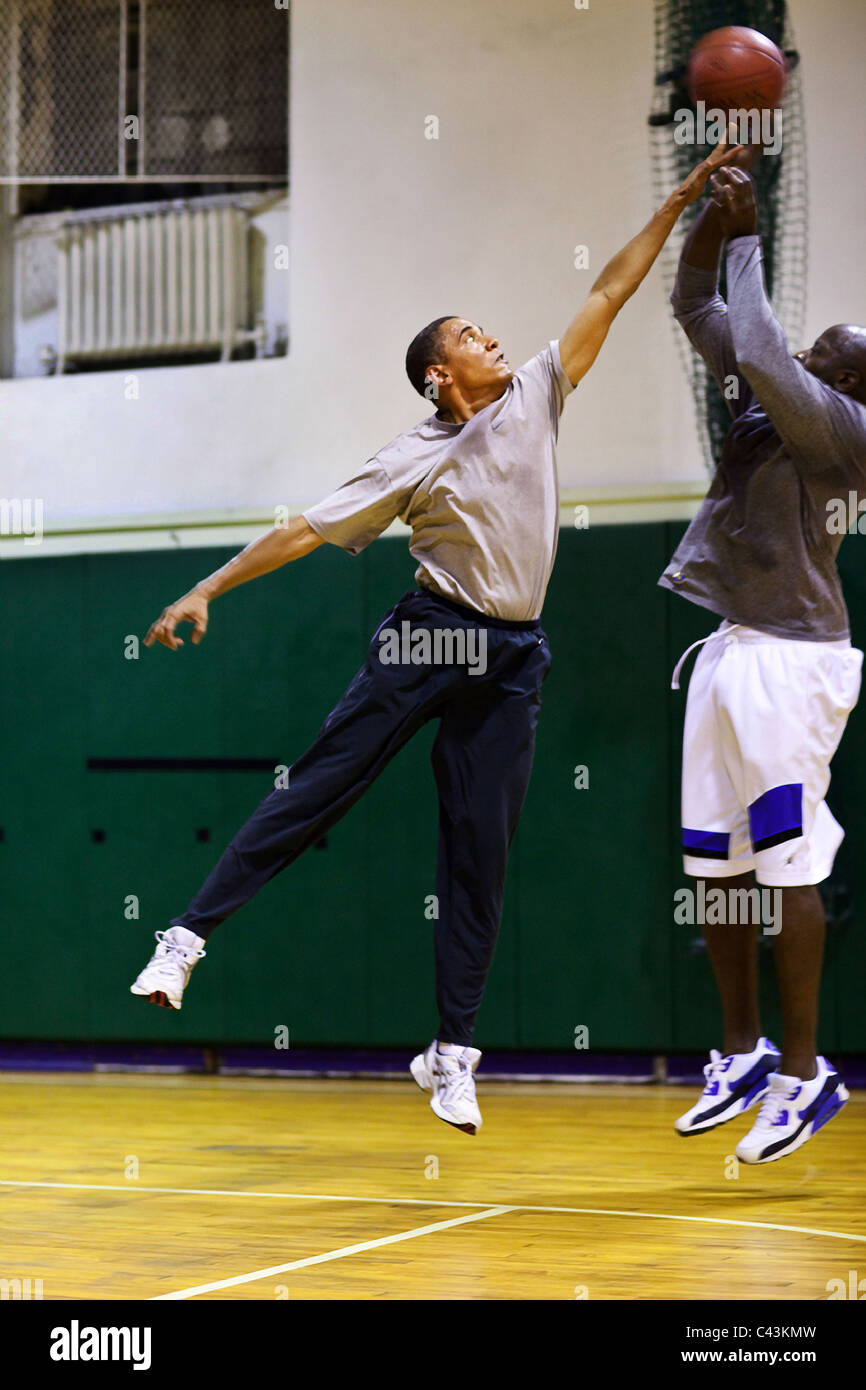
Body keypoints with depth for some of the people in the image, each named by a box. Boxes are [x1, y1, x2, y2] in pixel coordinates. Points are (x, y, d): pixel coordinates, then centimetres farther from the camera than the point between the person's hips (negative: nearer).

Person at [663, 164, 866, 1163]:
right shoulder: (772, 403, 12)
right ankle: (743, 1052, 22)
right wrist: (709, 222, 3)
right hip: (731, 646, 9)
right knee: (715, 860, 11)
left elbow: (763, 355, -27)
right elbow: (697, 311, 18)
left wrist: (747, 239, -15)